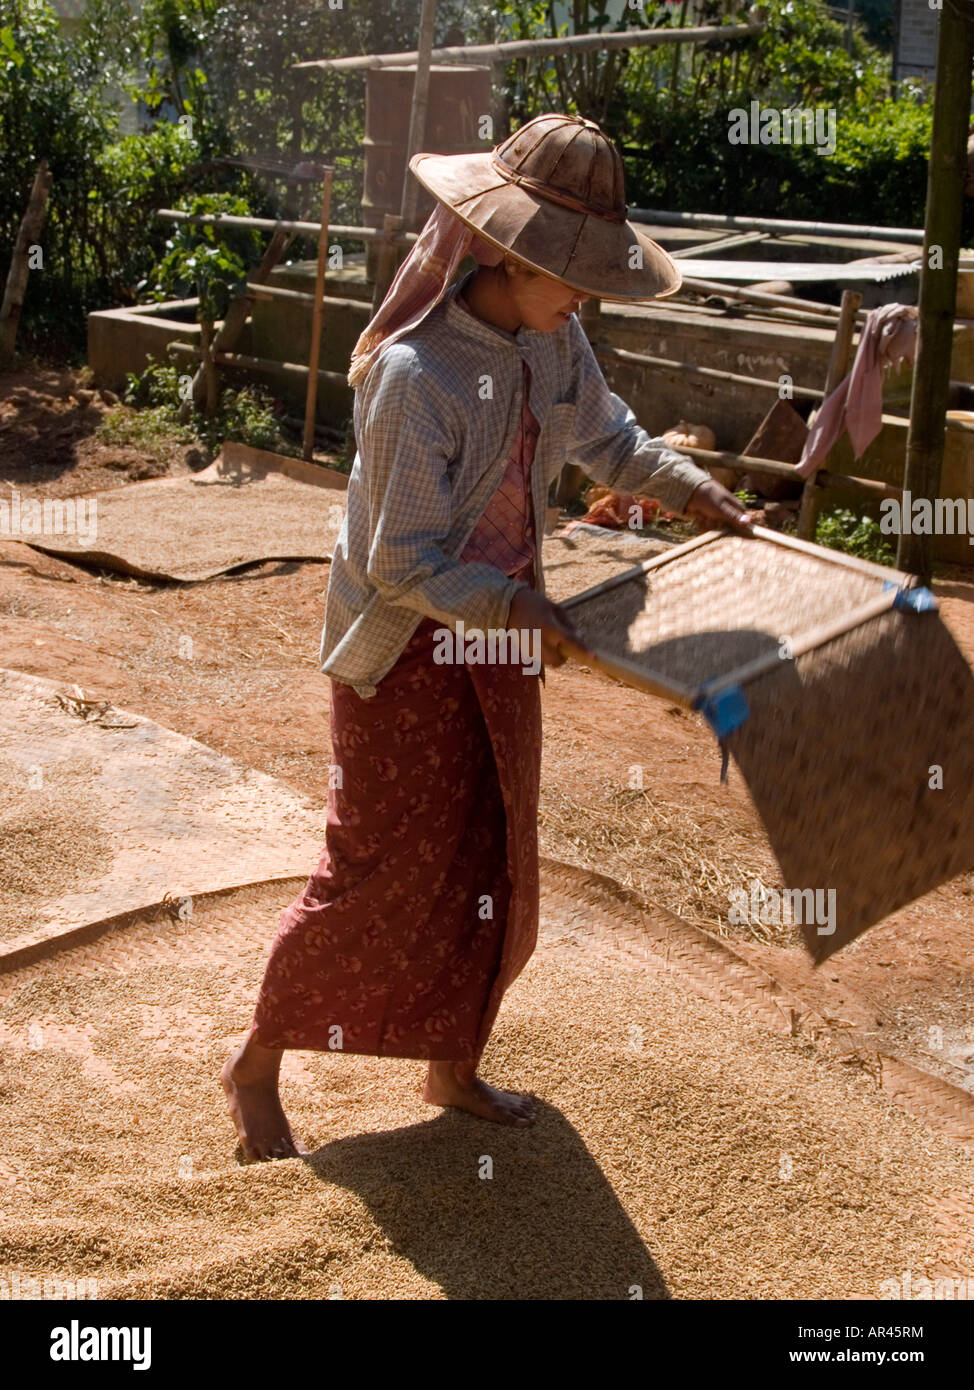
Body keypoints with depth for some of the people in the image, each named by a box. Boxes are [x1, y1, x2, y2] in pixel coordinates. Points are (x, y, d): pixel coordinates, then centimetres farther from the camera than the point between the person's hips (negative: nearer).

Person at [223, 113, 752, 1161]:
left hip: (499, 625, 8)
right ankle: (256, 1066, 23)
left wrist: (699, 495, 3)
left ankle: (452, 1067, 34)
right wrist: (523, 611, -30)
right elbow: (402, 565, -25)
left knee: (490, 861, 15)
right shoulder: (415, 374, -27)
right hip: (406, 648, -7)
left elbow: (611, 439, 17)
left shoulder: (553, 340, -3)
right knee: (380, 869, 1)